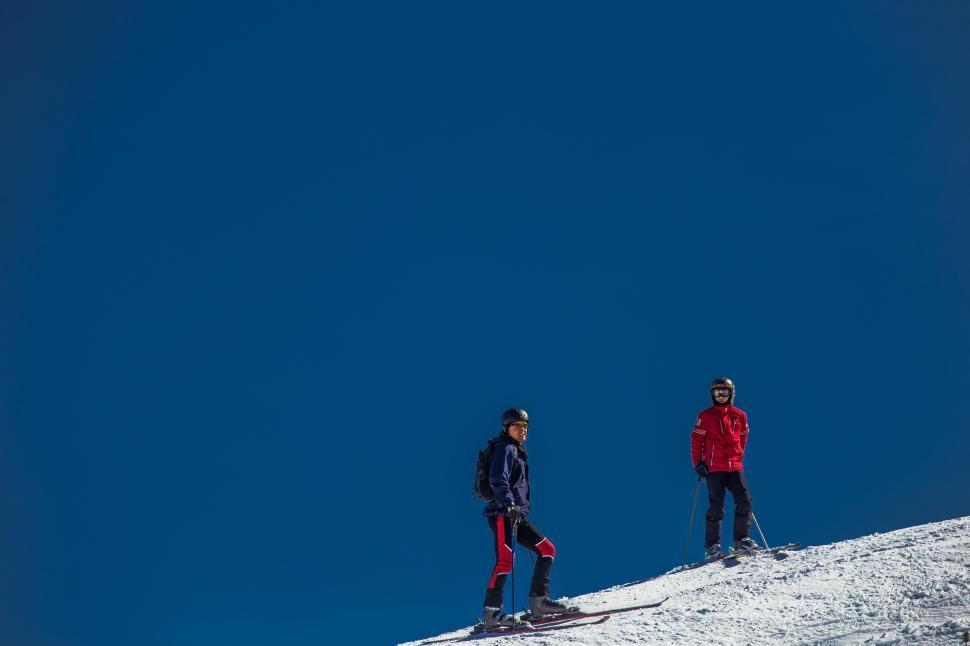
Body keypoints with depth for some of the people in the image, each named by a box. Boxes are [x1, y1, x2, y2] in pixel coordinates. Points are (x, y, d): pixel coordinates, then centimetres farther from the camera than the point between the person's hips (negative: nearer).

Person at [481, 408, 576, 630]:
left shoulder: (517, 451, 23)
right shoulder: (505, 449, -7)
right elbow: (498, 480, -23)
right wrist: (509, 505, -35)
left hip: (516, 515, 10)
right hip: (502, 514, -10)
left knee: (547, 549, 7)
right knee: (505, 560, -19)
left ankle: (538, 602, 6)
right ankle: (492, 613, -23)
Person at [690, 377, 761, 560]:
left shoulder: (740, 415, 11)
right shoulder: (706, 416, 3)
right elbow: (696, 440, 3)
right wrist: (698, 463, -4)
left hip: (734, 466, 3)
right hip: (713, 467, -3)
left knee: (745, 501, -8)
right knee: (716, 506, -7)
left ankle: (741, 540, 4)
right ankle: (712, 547, -3)